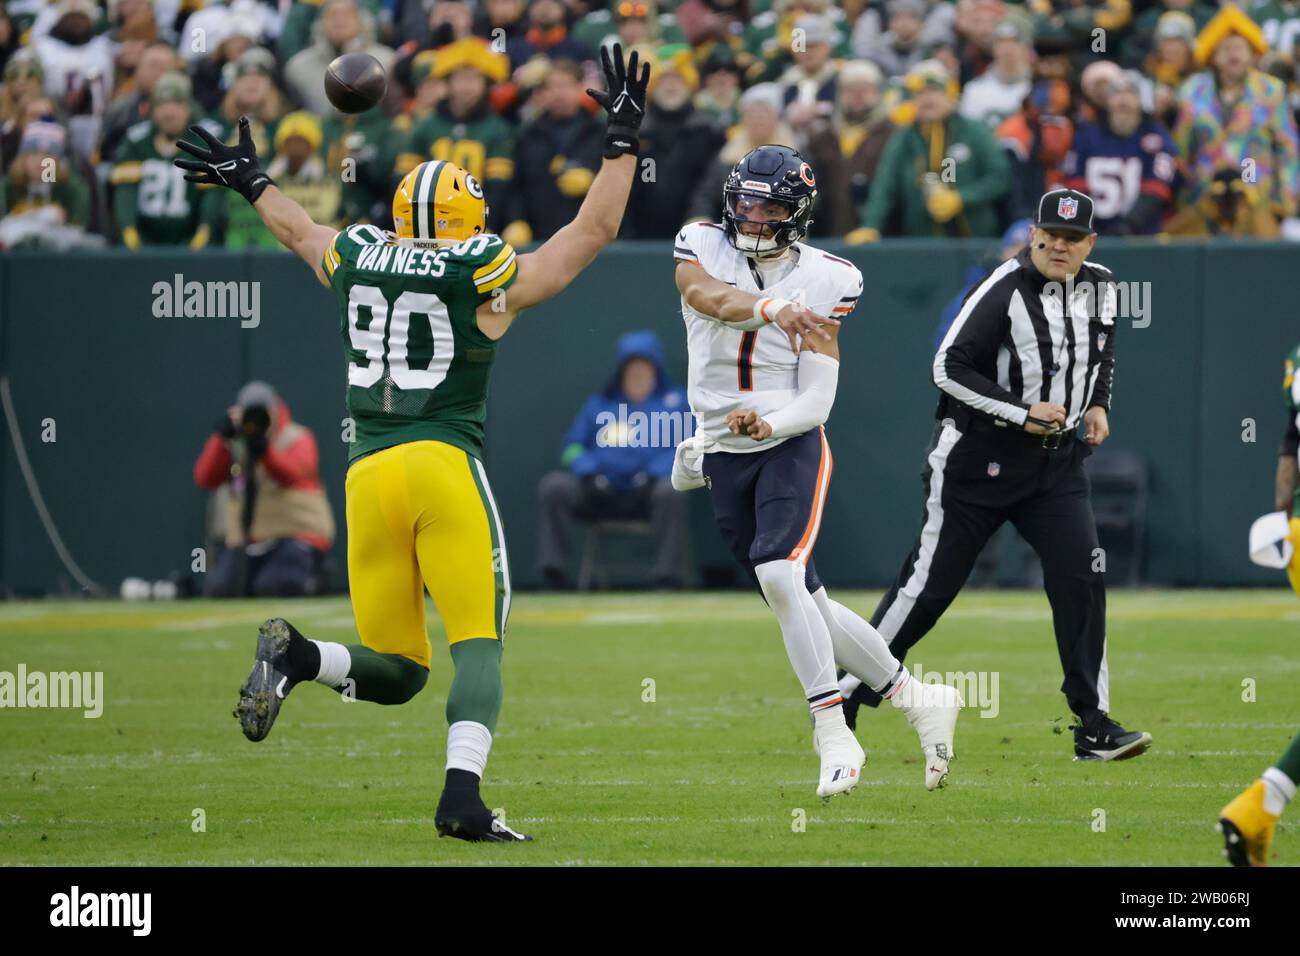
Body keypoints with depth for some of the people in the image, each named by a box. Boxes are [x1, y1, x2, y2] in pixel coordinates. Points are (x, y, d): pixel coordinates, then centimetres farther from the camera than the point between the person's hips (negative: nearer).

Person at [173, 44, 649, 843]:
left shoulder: (357, 265, 14)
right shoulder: (486, 280, 1)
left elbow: (302, 231, 36)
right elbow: (595, 229, 8)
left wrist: (252, 183, 55)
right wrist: (623, 140, 17)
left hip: (369, 473, 5)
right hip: (446, 465, -5)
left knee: (395, 672, 10)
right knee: (479, 646, -3)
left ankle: (294, 656, -18)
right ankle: (463, 793, -22)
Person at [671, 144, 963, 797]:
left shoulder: (823, 280, -6)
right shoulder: (702, 246, -1)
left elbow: (815, 403, -8)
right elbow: (705, 294, -27)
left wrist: (768, 423, -29)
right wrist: (773, 309, -46)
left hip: (790, 444, -4)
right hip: (722, 455, 4)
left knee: (779, 574, -27)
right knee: (804, 607, 8)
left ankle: (833, 736, -25)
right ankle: (918, 699, 22)